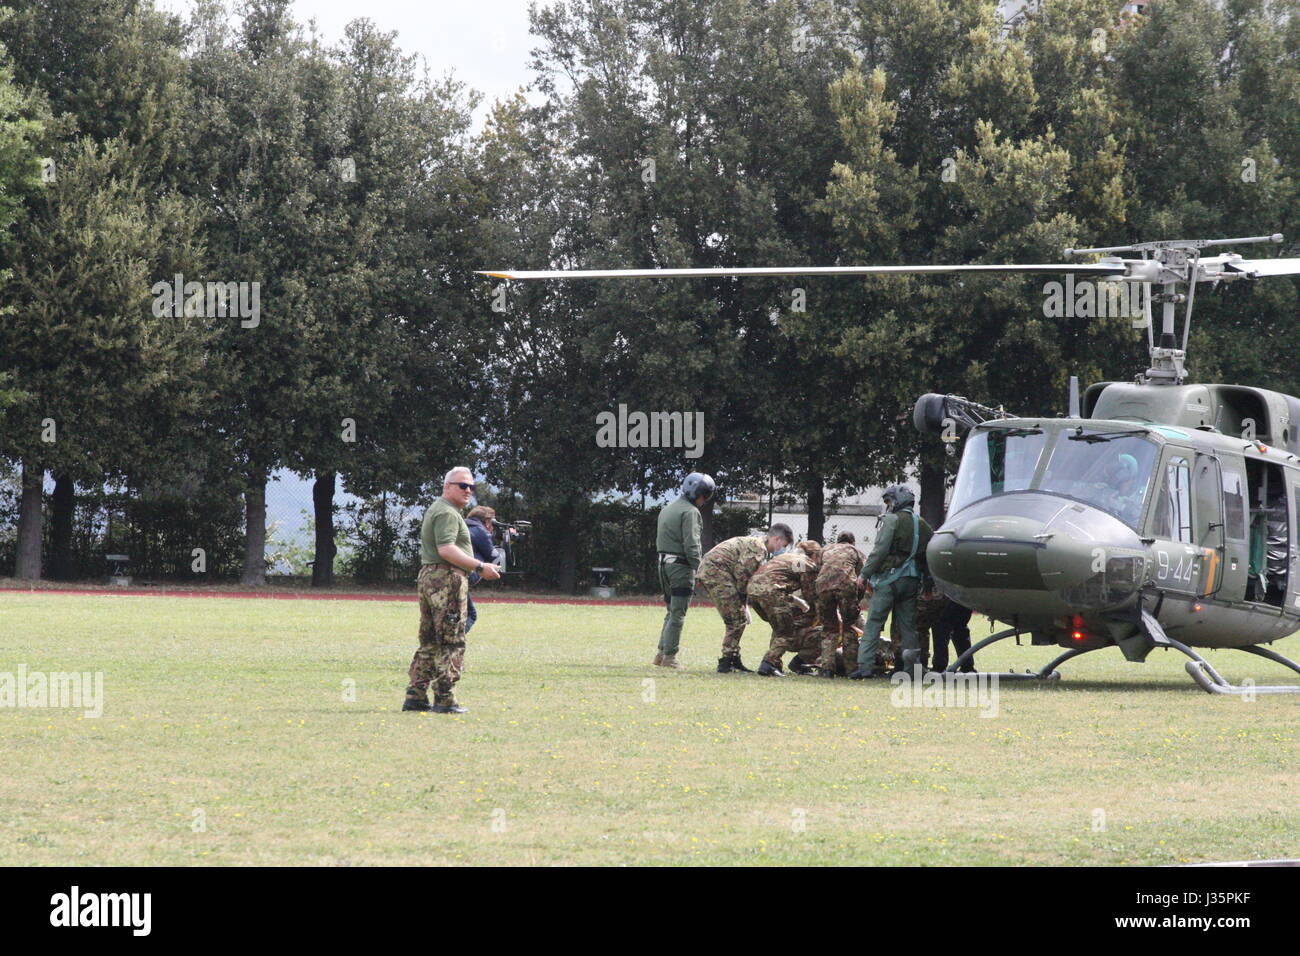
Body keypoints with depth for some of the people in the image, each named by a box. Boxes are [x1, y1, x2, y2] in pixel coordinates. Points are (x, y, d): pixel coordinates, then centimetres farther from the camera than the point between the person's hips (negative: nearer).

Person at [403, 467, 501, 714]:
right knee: (451, 642, -7)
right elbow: (446, 549, -24)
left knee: (430, 642, 13)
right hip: (447, 579, -11)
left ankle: (415, 696, 12)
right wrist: (479, 567, -24)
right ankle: (445, 700, -9)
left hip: (428, 577, 11)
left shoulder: (435, 510, 22)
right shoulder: (447, 513, -12)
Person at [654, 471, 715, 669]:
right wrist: (699, 571, -17)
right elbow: (691, 545, -18)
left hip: (663, 564, 9)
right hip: (680, 564, -9)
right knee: (678, 614, -4)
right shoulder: (690, 512, -11)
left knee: (672, 612, 15)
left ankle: (661, 653, 13)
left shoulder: (667, 509, 18)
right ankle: (669, 656, -5)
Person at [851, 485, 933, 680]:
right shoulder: (922, 525, 15)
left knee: (873, 623, -4)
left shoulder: (892, 520, -6)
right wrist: (927, 584, 19)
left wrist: (864, 573, -8)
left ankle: (865, 665, -10)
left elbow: (880, 550, -13)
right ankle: (912, 666, 5)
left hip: (889, 578, -6)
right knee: (908, 625, 10)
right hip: (912, 581, 6)